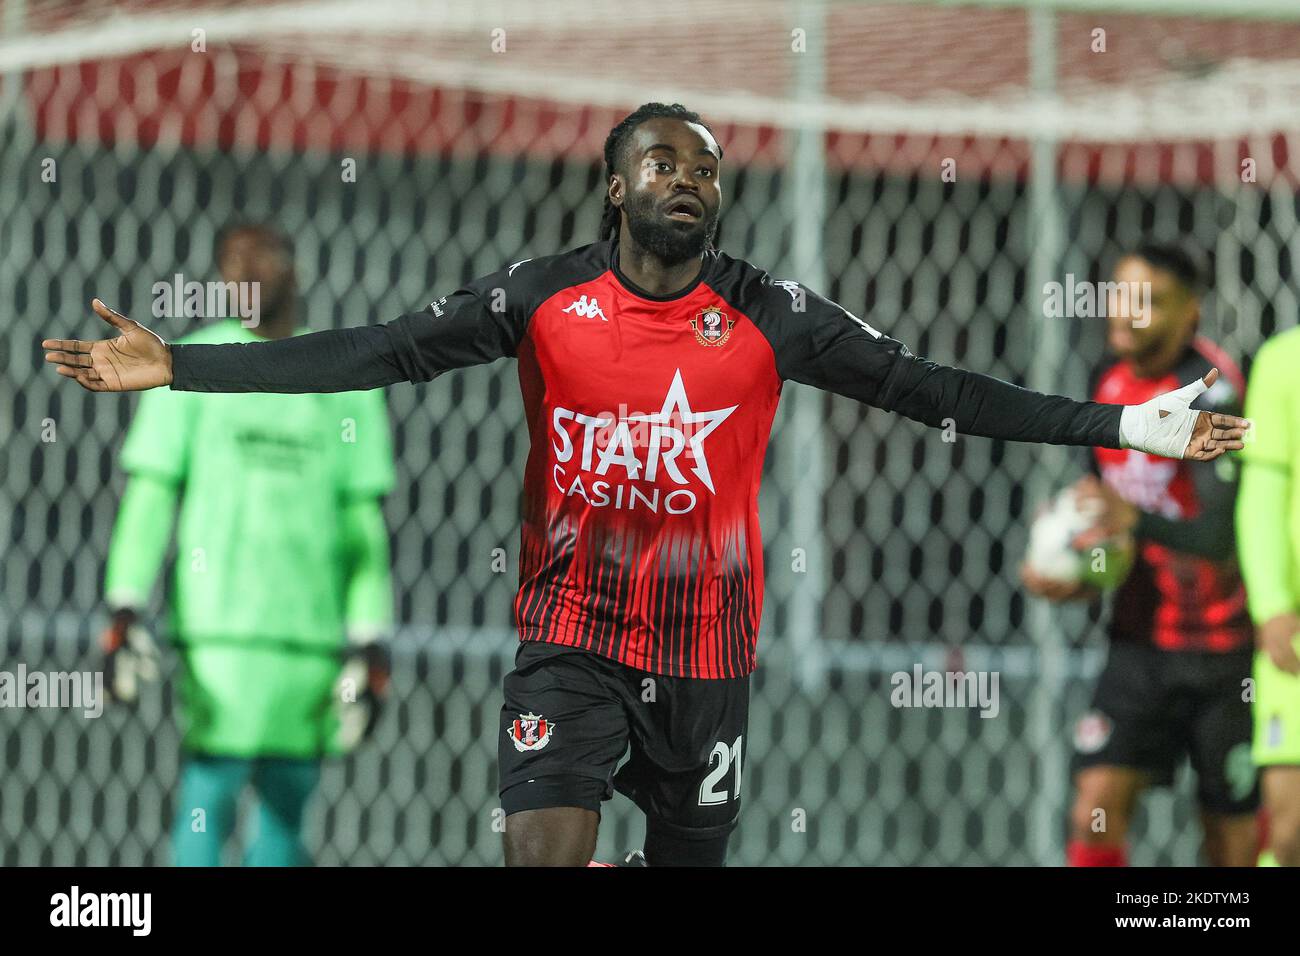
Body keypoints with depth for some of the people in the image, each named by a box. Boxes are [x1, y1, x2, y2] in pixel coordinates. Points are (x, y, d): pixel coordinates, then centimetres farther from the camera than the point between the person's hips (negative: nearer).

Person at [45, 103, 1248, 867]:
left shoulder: (772, 316, -3)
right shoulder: (545, 298, -4)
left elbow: (928, 388, -3)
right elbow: (378, 352, -6)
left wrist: (1121, 425, -8)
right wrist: (179, 368, -13)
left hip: (708, 651, 1)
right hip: (570, 637, -1)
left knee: (690, 858, 8)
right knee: (543, 855, -17)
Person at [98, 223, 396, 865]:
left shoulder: (347, 381, 14)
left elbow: (364, 524, 13)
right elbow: (149, 498, 2)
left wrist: (370, 648, 7)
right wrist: (124, 613, -9)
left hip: (314, 633, 3)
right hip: (219, 624, -3)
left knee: (287, 802, 3)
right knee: (209, 794, -11)